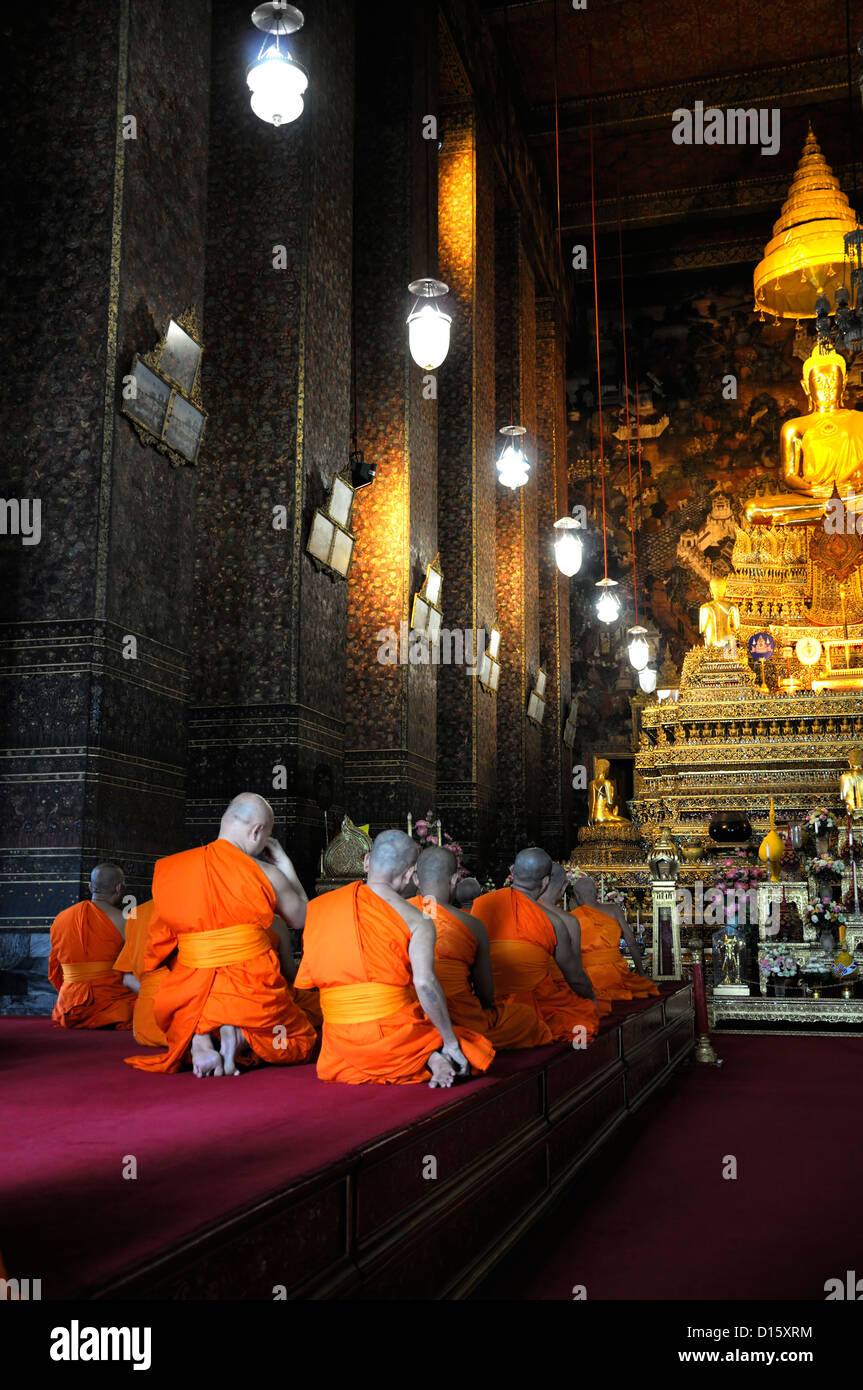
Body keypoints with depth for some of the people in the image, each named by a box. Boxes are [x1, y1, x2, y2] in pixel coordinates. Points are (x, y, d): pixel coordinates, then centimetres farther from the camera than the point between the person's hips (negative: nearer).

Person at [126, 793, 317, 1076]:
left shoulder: (172, 869, 1)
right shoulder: (265, 874, -9)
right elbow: (302, 918, 7)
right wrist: (284, 863, 14)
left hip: (189, 996, 3)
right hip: (249, 992, -3)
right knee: (303, 1040, 22)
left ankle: (198, 1041, -1)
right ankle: (241, 1036, -8)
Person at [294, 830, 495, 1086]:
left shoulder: (317, 908, 3)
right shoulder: (418, 922, -8)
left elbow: (303, 985, 7)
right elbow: (425, 983, -22)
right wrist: (451, 1043, -12)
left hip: (342, 1050, 3)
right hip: (395, 1041, -3)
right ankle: (435, 1058, -9)